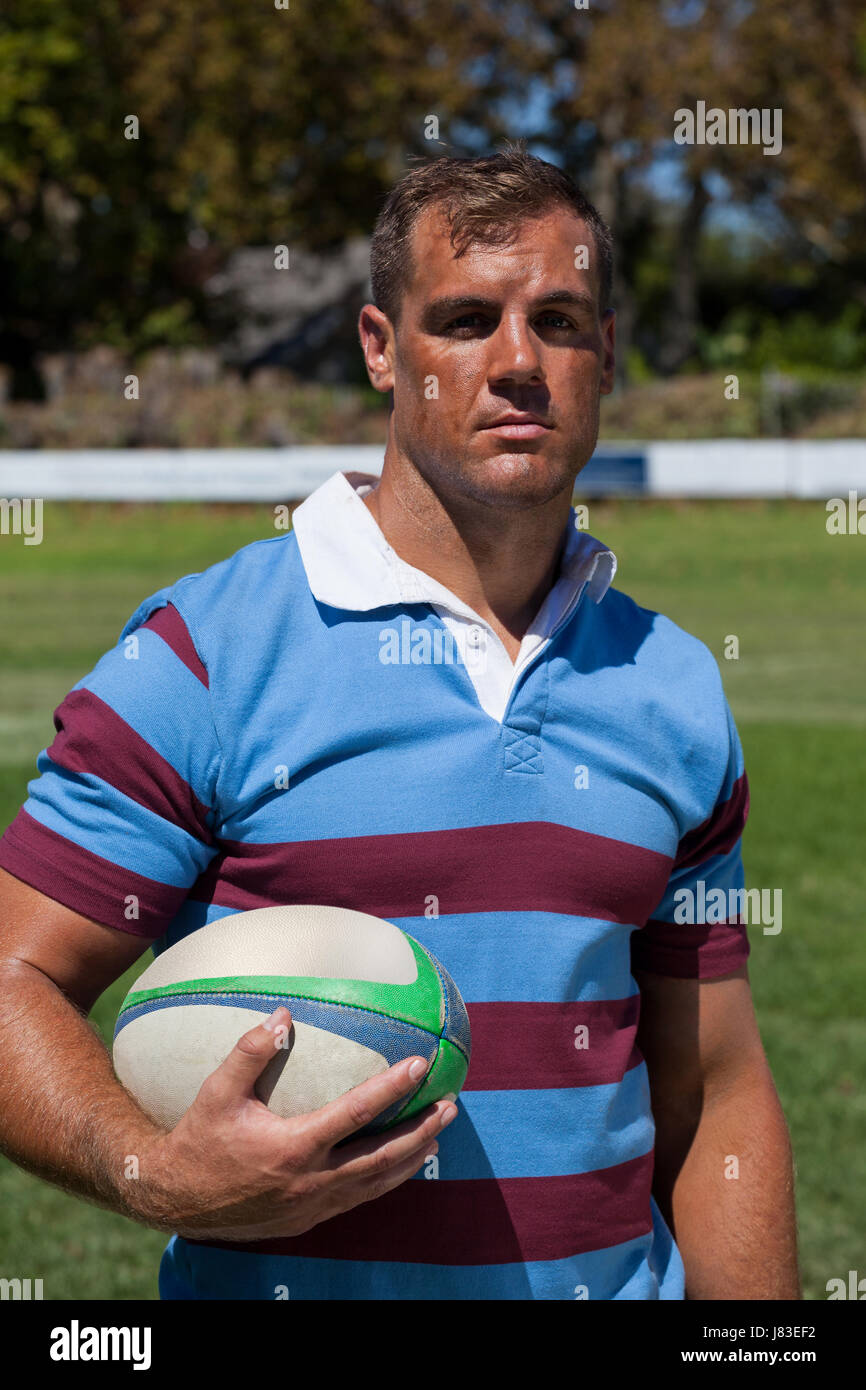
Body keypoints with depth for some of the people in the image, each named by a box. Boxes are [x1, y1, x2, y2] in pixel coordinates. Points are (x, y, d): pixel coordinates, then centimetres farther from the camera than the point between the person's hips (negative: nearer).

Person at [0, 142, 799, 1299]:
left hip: (614, 1281, 4)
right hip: (271, 1283, -3)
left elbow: (716, 1096, 6)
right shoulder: (203, 653, -11)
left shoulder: (675, 687, 2)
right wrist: (160, 1177, -29)